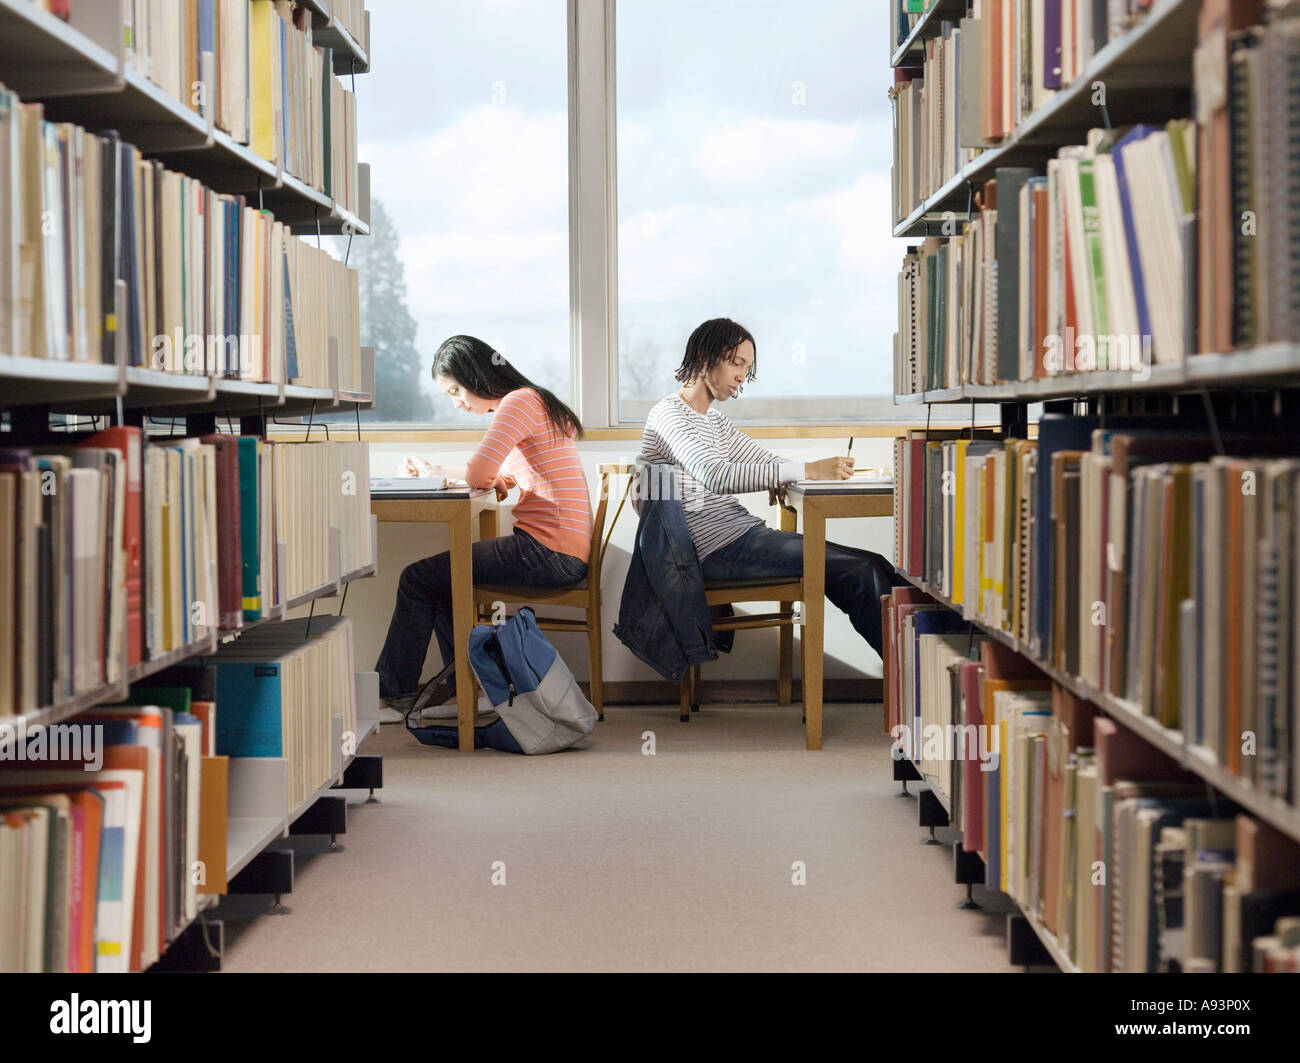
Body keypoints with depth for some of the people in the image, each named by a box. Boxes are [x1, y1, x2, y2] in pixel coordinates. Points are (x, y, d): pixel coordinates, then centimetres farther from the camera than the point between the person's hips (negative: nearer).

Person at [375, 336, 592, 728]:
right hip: (557, 554, 10)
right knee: (441, 577, 20)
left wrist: (440, 472, 2)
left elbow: (478, 475, -18)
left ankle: (390, 694, 6)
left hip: (547, 550, -10)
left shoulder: (519, 401, -11)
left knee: (419, 579, -4)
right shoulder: (531, 402, 21)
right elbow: (497, 481, 20)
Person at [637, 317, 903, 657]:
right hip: (720, 549, -10)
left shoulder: (713, 420, 22)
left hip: (745, 534, 10)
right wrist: (806, 471, -31)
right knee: (858, 571, -18)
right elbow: (718, 477, -26)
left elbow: (765, 461, 20)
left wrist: (826, 470, -1)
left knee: (873, 567, -4)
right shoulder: (668, 415, -10)